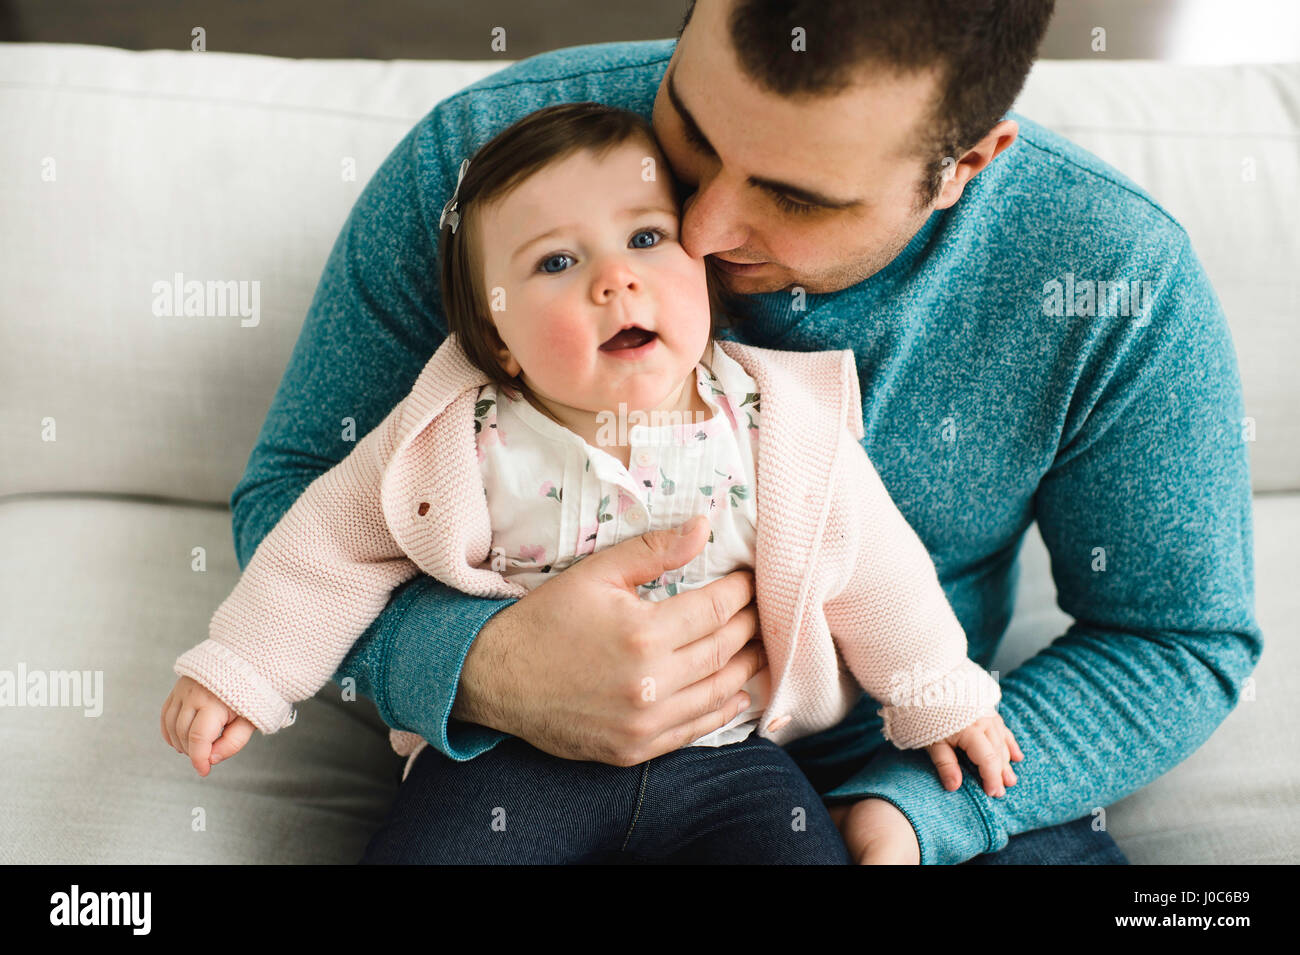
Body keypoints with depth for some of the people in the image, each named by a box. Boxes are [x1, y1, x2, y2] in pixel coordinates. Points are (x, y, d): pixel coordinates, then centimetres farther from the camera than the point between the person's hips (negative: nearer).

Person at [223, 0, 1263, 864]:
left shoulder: (1119, 280, -16)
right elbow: (291, 493, -9)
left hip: (897, 775, 3)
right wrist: (478, 668, -30)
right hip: (541, 758, -1)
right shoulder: (476, 159, -17)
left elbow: (1185, 638, -6)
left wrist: (908, 808, -21)